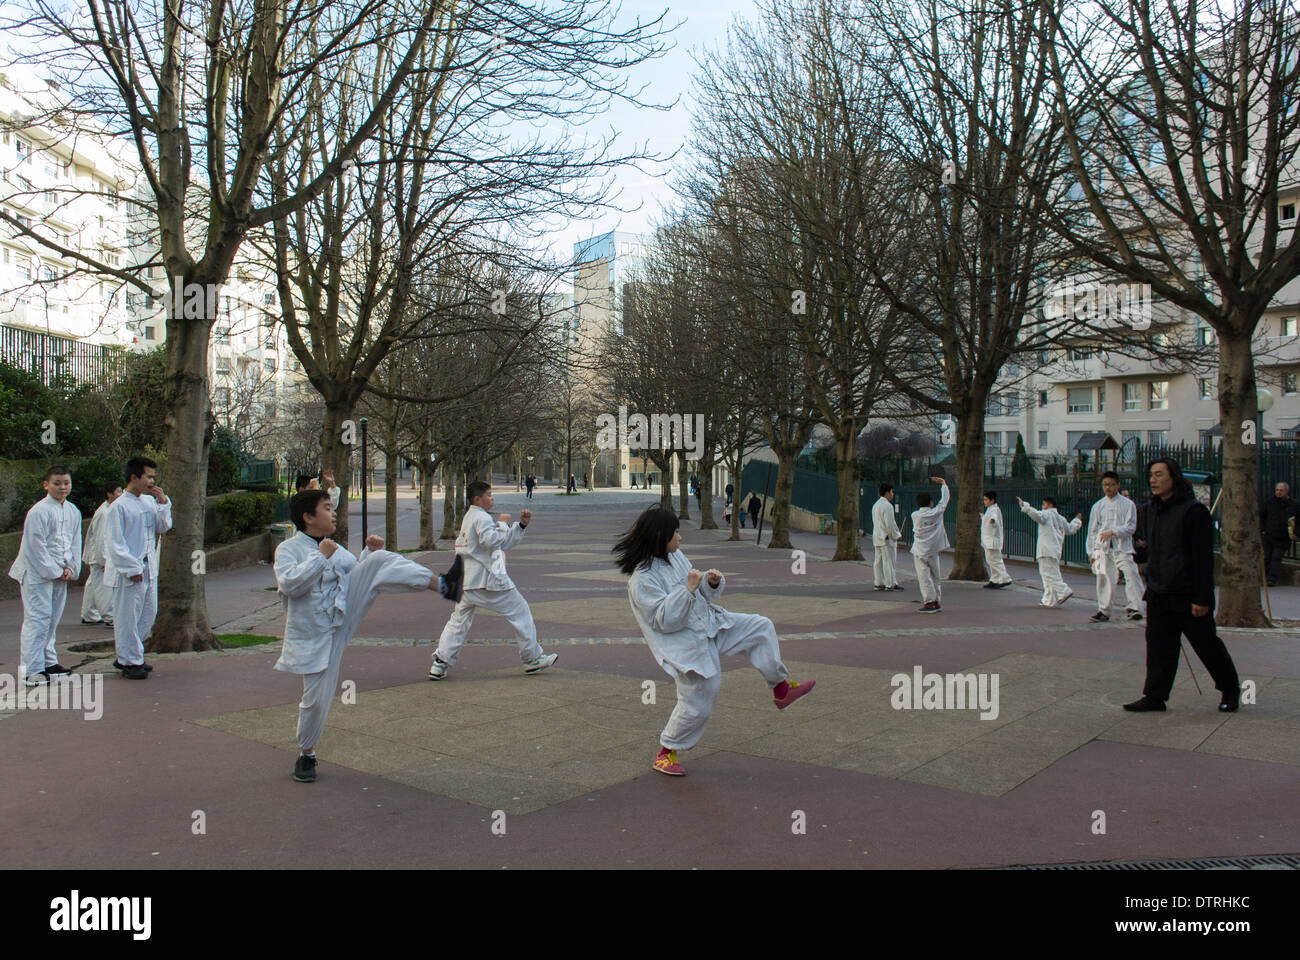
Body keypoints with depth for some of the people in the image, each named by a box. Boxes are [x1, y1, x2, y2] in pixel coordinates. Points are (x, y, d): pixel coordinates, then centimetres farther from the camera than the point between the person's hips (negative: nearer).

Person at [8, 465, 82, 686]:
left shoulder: (73, 512, 9)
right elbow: (36, 547, -15)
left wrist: (71, 569, 2)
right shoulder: (39, 511, -13)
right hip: (37, 573, -7)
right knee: (37, 618, -9)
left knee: (53, 618, 14)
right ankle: (31, 670, -6)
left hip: (60, 574, 7)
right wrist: (54, 572, -13)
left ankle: (48, 662, 26)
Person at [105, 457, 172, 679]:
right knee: (127, 617, 1)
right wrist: (132, 568, -15)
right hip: (129, 572, -8)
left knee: (148, 613, 13)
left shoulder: (148, 502, 10)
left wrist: (163, 503, -1)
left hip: (149, 568, 8)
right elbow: (115, 542, -13)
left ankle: (126, 656, 26)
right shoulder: (119, 506, -11)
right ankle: (129, 662, 11)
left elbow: (164, 527, 11)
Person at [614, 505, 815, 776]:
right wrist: (689, 589, -31)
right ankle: (666, 753, 19)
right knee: (696, 707, -3)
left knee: (762, 627, 3)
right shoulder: (642, 578, -23)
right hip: (687, 646, -8)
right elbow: (665, 620, -27)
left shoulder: (675, 556, 4)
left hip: (711, 625, 9)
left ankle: (781, 688, 14)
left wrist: (711, 583, -8)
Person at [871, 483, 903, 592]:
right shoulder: (887, 506, -16)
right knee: (889, 561, -4)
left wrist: (896, 532, 19)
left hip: (877, 537, 9)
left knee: (878, 560, 10)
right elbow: (889, 524, -20)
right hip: (886, 537, -9)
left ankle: (879, 583, 14)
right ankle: (891, 584, -2)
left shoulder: (876, 505, 14)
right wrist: (897, 535, -6)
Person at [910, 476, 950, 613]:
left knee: (923, 577, -3)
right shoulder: (936, 512, -2)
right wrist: (943, 484, 24)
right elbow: (944, 499, 10)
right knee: (935, 576, 14)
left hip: (919, 551, -2)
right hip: (933, 550, 2)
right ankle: (936, 602, 18)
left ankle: (929, 602, -9)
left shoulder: (914, 515, -3)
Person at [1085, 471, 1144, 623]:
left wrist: (1112, 532, -17)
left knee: (1131, 576, -15)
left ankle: (1134, 608, -16)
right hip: (1103, 548, 3)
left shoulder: (1128, 504, 4)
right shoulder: (1098, 506, 14)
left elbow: (1131, 526, -3)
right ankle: (1103, 611, 10)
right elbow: (1092, 530, 16)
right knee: (1104, 579, 2)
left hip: (1122, 548, -3)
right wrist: (1091, 551, 11)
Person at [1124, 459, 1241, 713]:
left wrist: (1201, 598, -18)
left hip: (1187, 596, -6)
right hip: (1158, 595, 6)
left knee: (1207, 645, 8)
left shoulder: (1194, 510, -13)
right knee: (1158, 646, 5)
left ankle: (1230, 690, 27)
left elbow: (1203, 558, -16)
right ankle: (1154, 696, 9)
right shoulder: (1152, 509, 11)